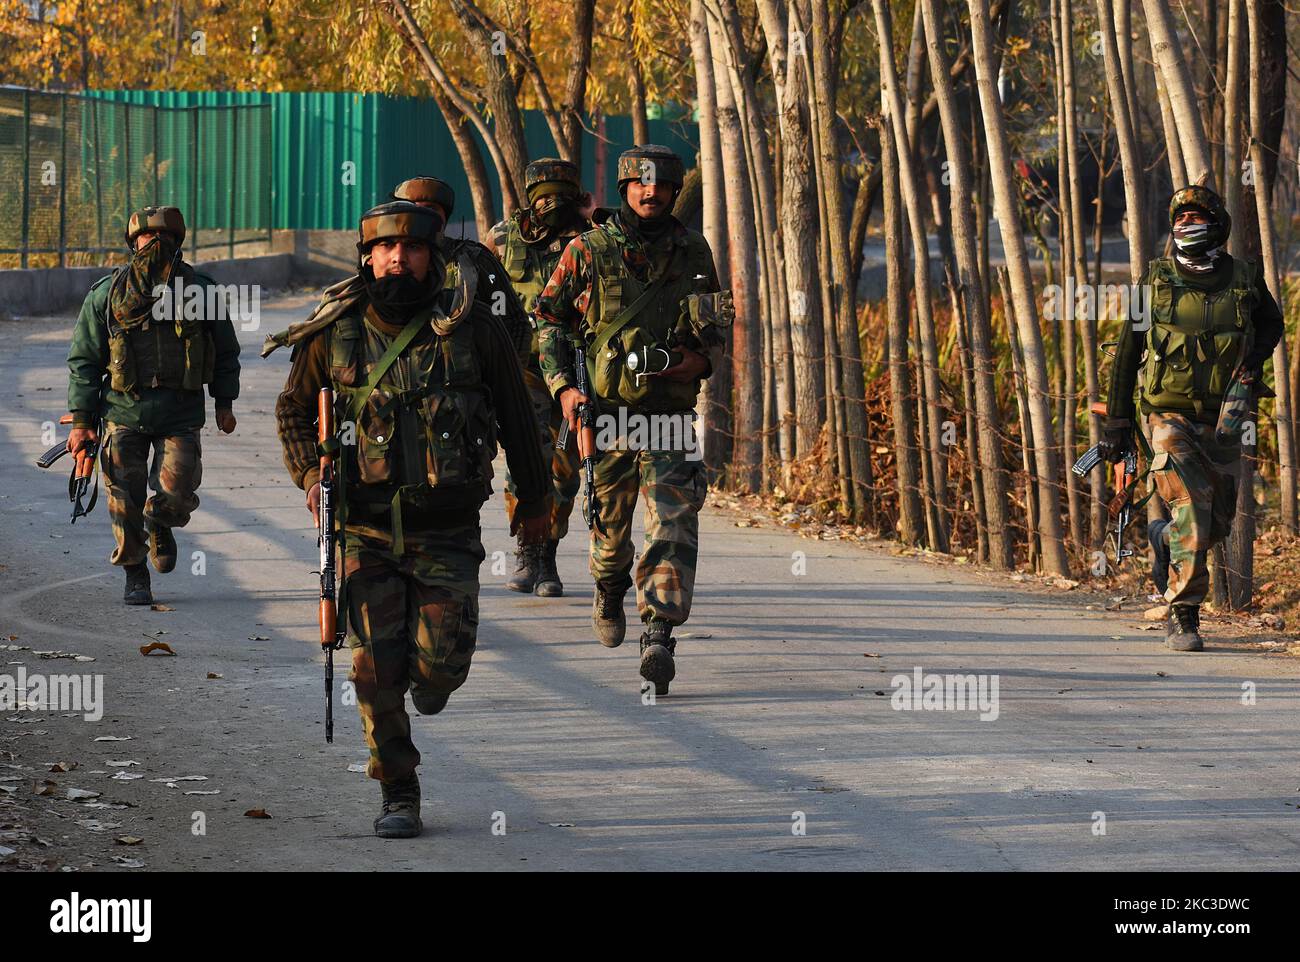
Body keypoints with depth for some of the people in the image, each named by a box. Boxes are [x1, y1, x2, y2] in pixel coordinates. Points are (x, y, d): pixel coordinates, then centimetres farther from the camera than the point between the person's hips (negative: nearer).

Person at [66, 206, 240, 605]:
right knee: (125, 499, -2)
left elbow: (226, 351, 16)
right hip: (124, 411, 0)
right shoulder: (107, 294, 0)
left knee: (176, 495, -10)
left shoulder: (200, 291, 4)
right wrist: (81, 421, -1)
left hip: (180, 414, 0)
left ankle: (160, 527, 25)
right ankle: (135, 576, 16)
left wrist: (225, 403, 13)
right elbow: (84, 359, 3)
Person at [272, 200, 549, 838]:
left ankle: (427, 680, 32)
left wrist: (534, 496, 15)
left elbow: (516, 414, 8)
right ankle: (397, 793, 12)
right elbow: (293, 410, 14)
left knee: (441, 664, -6)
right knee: (375, 667, -3)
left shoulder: (472, 327, -4)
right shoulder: (334, 336, -1)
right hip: (367, 530, 1)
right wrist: (309, 474, -3)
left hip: (448, 530, -1)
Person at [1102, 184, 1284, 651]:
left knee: (1218, 524, 11)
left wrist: (1253, 360, 1)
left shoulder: (1244, 279, 2)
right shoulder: (1156, 281, -2)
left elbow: (1271, 324, 22)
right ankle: (1183, 619, -8)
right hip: (1171, 419, -3)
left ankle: (1164, 539, 42)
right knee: (1192, 516, -15)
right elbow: (1128, 353, 4)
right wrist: (1117, 421, 4)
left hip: (1224, 419, 3)